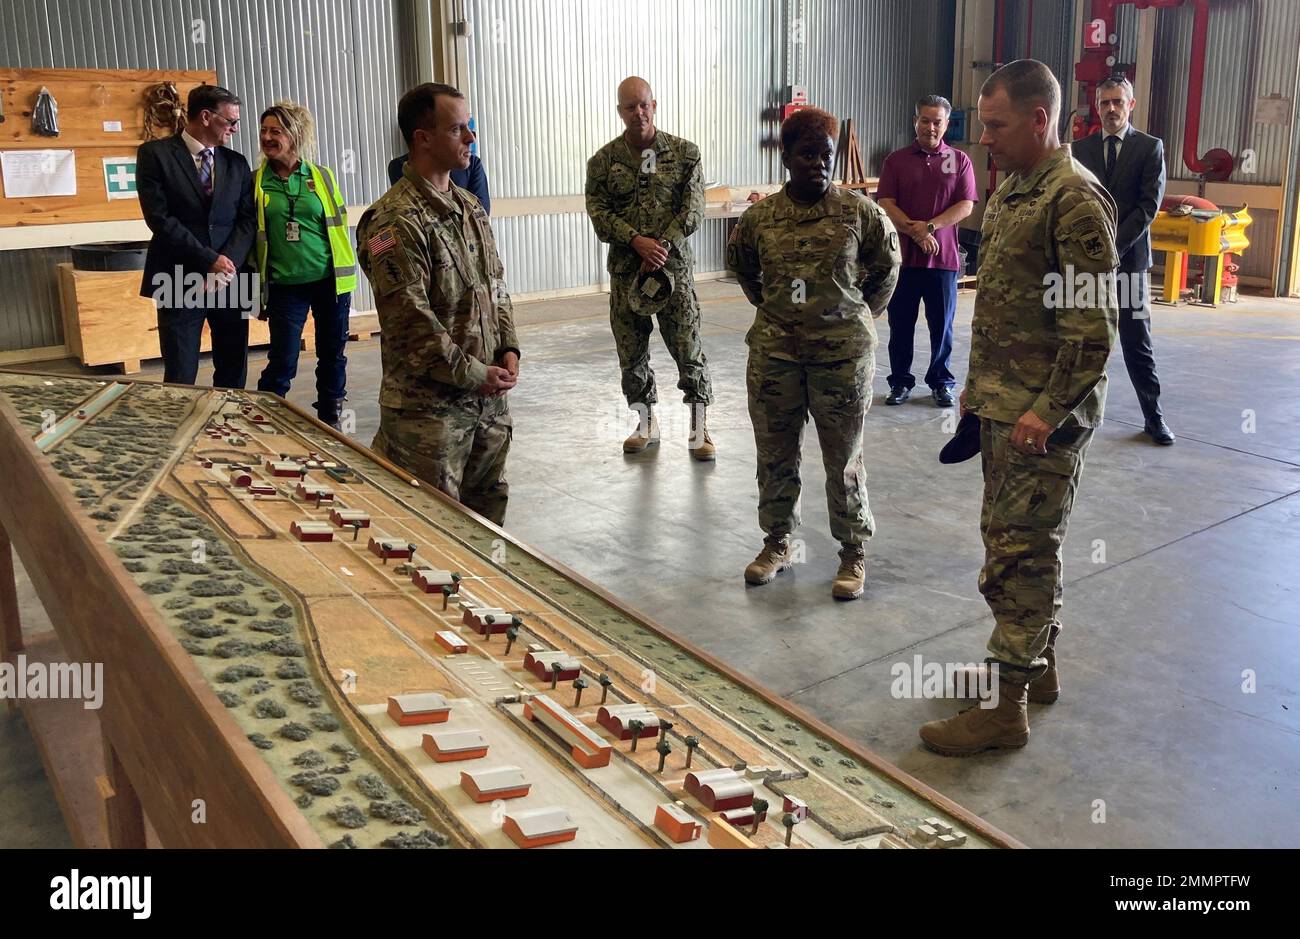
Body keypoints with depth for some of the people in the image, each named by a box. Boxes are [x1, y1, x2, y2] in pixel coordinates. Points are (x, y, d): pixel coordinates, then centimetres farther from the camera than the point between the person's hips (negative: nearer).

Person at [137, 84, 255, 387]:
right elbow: (159, 217, -10)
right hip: (180, 282, -4)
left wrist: (227, 264, -12)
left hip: (231, 281, 4)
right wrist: (209, 260, -14)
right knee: (180, 376, 0)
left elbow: (247, 220, 5)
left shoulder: (237, 162, 12)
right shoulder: (155, 154, -2)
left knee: (234, 373, 8)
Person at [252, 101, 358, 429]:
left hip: (329, 280, 2)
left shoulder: (321, 176, 3)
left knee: (332, 355, 10)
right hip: (284, 285, -2)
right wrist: (255, 273, 4)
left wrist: (342, 272, 7)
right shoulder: (256, 181, 1)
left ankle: (329, 418, 26)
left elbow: (339, 222, 9)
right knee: (282, 362, -2)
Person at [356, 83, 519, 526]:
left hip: (489, 395, 8)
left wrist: (508, 350, 3)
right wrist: (473, 375, -14)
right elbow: (411, 320, -20)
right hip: (429, 402, -8)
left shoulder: (470, 208, 12)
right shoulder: (396, 220, -16)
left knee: (488, 505, 18)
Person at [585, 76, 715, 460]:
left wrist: (662, 248, -15)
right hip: (624, 268, 2)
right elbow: (598, 211, -2)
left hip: (673, 265, -2)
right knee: (631, 352, 8)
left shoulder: (685, 153, 2)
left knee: (688, 348, -2)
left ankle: (699, 428, 10)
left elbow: (693, 208, -4)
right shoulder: (604, 160, 5)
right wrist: (636, 240, -17)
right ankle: (647, 423, 25)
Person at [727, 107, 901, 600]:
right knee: (775, 453, 12)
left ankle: (853, 552, 22)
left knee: (844, 457, 6)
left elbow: (887, 264, 11)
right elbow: (741, 266, 18)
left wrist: (864, 313, 10)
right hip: (774, 351, 2)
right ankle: (777, 542, 30)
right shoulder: (759, 216, -1)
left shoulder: (859, 211, -5)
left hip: (843, 351, -2)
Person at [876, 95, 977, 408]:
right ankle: (901, 381, 18)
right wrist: (915, 232, -14)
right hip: (903, 255, 0)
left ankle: (941, 382, 19)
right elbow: (885, 205, -3)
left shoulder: (959, 160, 6)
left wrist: (930, 226, -14)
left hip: (943, 257, 0)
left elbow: (966, 205, -2)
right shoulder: (896, 160, 5)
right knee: (900, 324, 7)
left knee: (942, 324, 6)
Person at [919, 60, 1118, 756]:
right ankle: (1037, 664, 32)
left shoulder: (1075, 199, -16)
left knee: (1019, 552, -5)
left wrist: (1048, 410, -21)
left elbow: (1093, 326, -20)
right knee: (1012, 537, 17)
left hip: (1044, 413, -9)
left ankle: (1004, 705, 4)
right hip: (1001, 403, 10)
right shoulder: (1010, 188, 13)